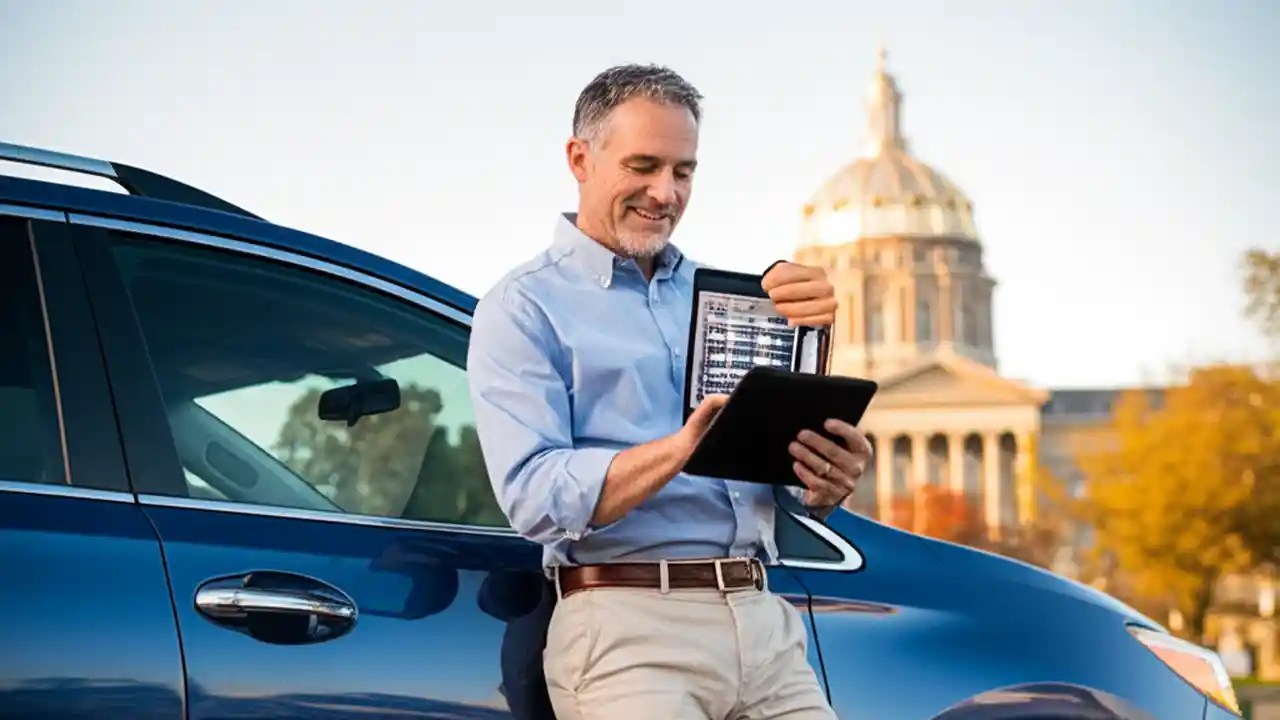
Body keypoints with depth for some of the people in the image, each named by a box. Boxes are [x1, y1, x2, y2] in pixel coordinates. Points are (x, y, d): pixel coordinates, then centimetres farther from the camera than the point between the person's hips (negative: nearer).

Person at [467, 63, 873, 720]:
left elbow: (802, 493, 12)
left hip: (762, 618, 5)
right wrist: (681, 448, -27)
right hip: (626, 624, -5)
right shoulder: (524, 308, 1)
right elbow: (533, 497, -14)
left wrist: (829, 482, -13)